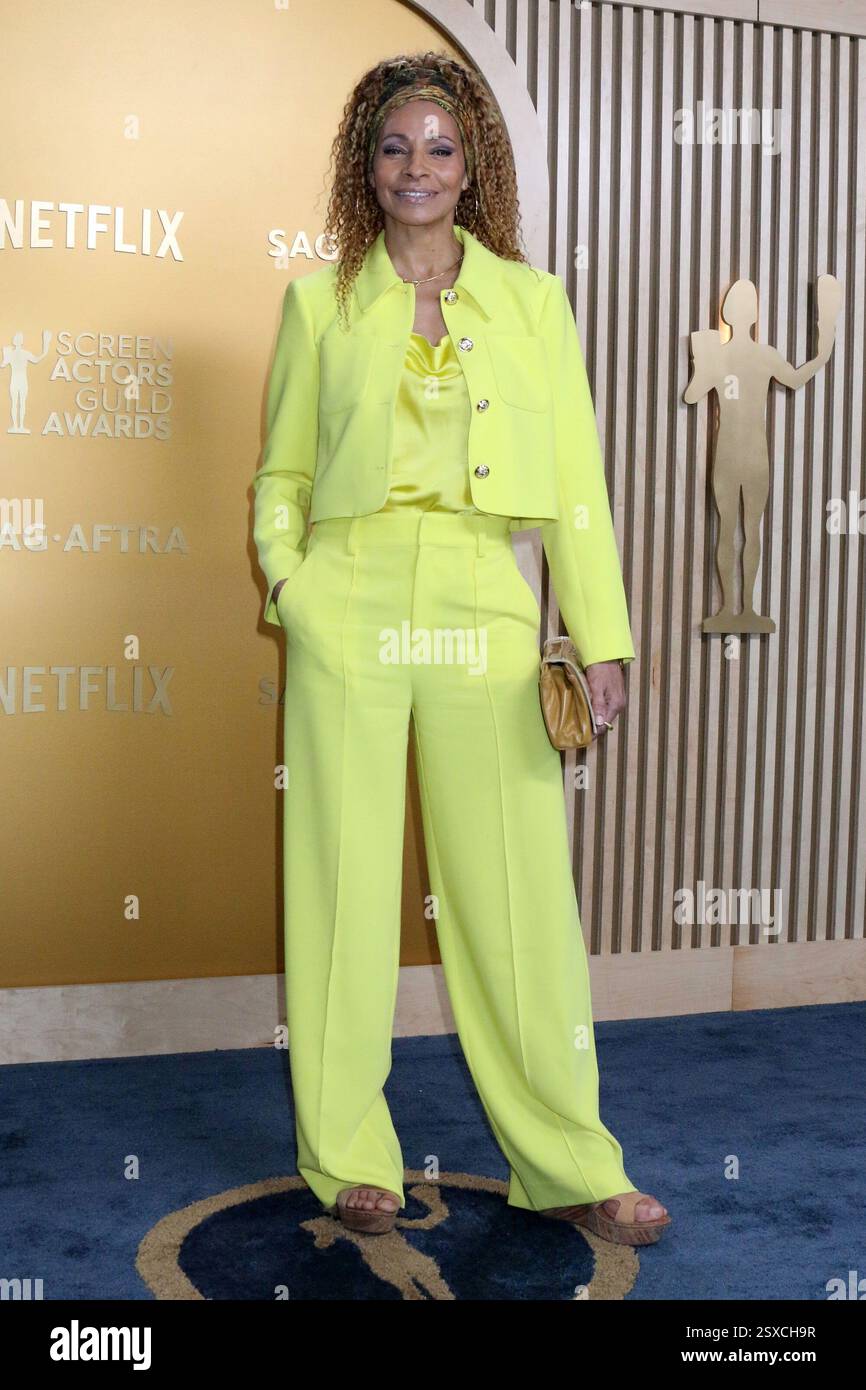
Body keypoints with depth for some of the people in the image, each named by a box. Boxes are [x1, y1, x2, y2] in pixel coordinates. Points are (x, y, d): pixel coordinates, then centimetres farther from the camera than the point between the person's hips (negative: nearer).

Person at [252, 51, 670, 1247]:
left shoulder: (532, 299, 11)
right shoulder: (320, 303, 11)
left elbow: (576, 480, 7)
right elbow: (281, 475, 15)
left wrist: (601, 636, -1)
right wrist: (287, 583, -4)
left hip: (483, 609, 0)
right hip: (350, 606, 0)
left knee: (519, 887, 2)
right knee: (344, 878, 4)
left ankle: (570, 1164, 18)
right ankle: (349, 1157, 20)